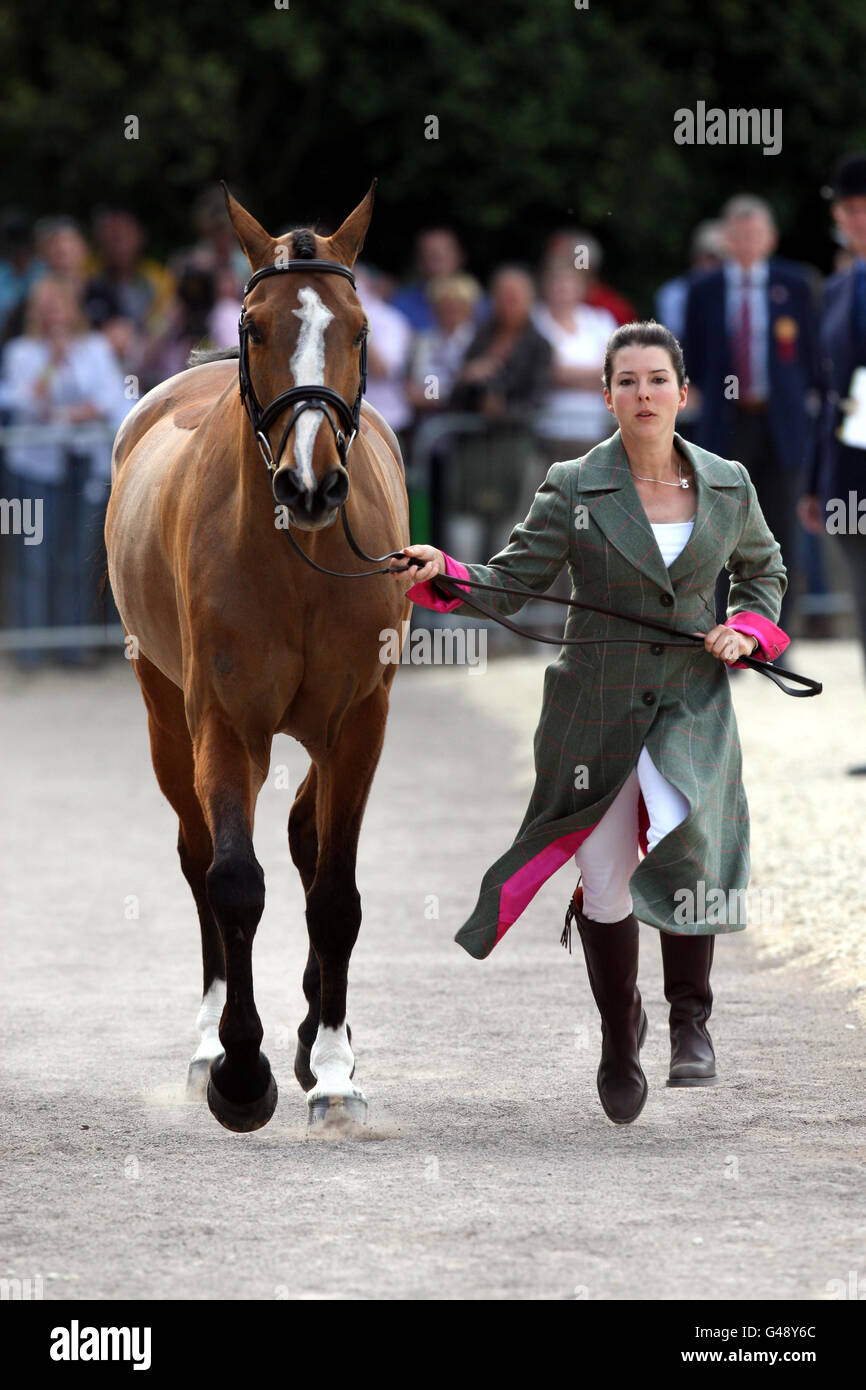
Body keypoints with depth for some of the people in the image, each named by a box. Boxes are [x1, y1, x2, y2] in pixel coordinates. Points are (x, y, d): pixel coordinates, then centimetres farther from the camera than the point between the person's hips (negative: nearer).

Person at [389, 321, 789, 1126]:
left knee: (684, 839, -27)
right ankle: (619, 1034, 32)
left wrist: (747, 630, 1)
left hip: (692, 700, 0)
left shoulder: (728, 485, 3)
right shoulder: (573, 488, -4)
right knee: (605, 885, 5)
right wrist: (443, 573, -24)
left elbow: (762, 568, 20)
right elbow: (511, 582, -5)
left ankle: (689, 1014, -7)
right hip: (598, 701, 0)